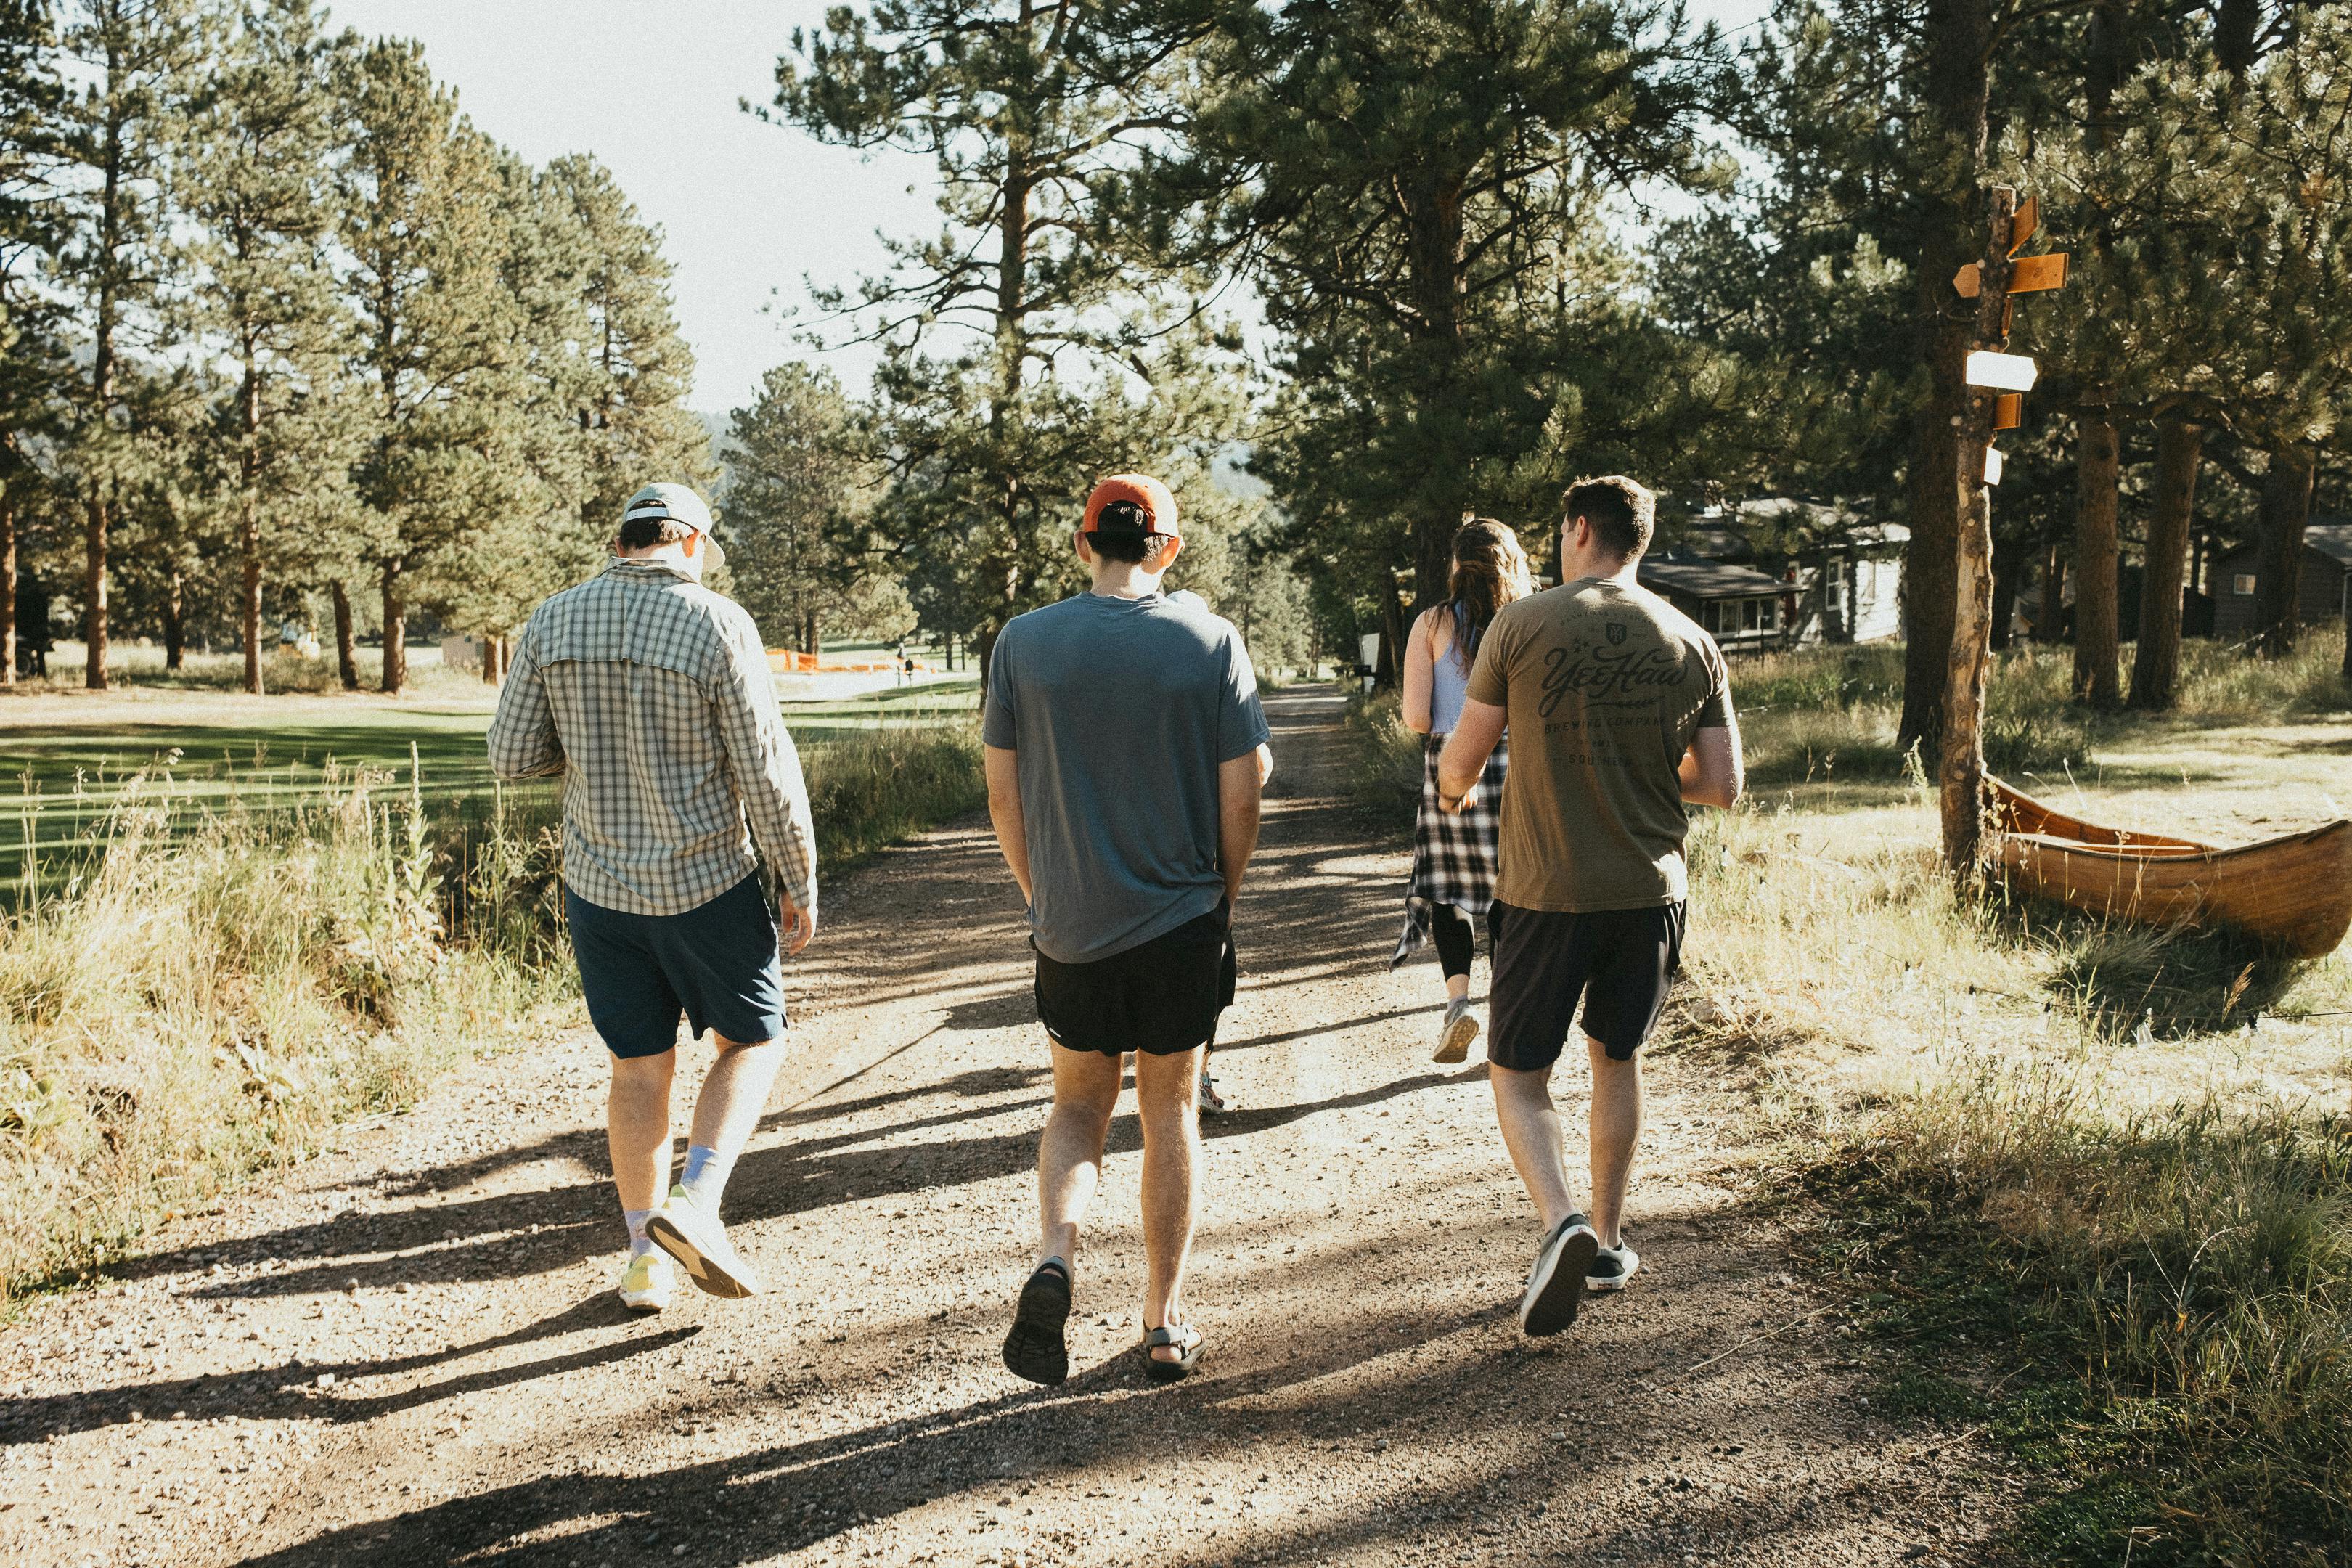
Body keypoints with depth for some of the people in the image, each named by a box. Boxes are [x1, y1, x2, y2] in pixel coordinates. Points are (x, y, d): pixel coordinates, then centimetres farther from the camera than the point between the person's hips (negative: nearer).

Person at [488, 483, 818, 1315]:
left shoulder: (553, 622, -2)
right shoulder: (717, 624, -13)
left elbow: (514, 755, 1)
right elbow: (766, 769, -13)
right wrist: (800, 880, -3)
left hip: (600, 885, 4)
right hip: (707, 884, -4)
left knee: (639, 1066, 15)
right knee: (751, 1039, 15)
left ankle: (645, 1258, 20)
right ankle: (696, 1203, -4)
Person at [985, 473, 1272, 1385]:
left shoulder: (1024, 642, -4)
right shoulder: (1210, 643, -6)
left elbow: (1003, 791, 0)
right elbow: (1242, 795, -6)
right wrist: (1224, 899, 9)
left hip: (1071, 927, 1)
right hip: (1181, 919, -1)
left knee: (1079, 1105, 18)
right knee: (1170, 1112, 13)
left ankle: (1054, 1260, -7)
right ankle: (1165, 1324, 18)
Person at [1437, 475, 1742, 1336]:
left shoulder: (1524, 625, -8)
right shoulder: (1692, 643, 1)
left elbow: (1463, 756, -4)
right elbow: (1722, 786, 2)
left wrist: (1452, 789, 20)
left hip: (1546, 889, -3)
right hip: (1650, 889, 3)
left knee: (1518, 1074, 8)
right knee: (1616, 1058, 21)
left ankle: (1562, 1223, -14)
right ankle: (1608, 1241, 29)